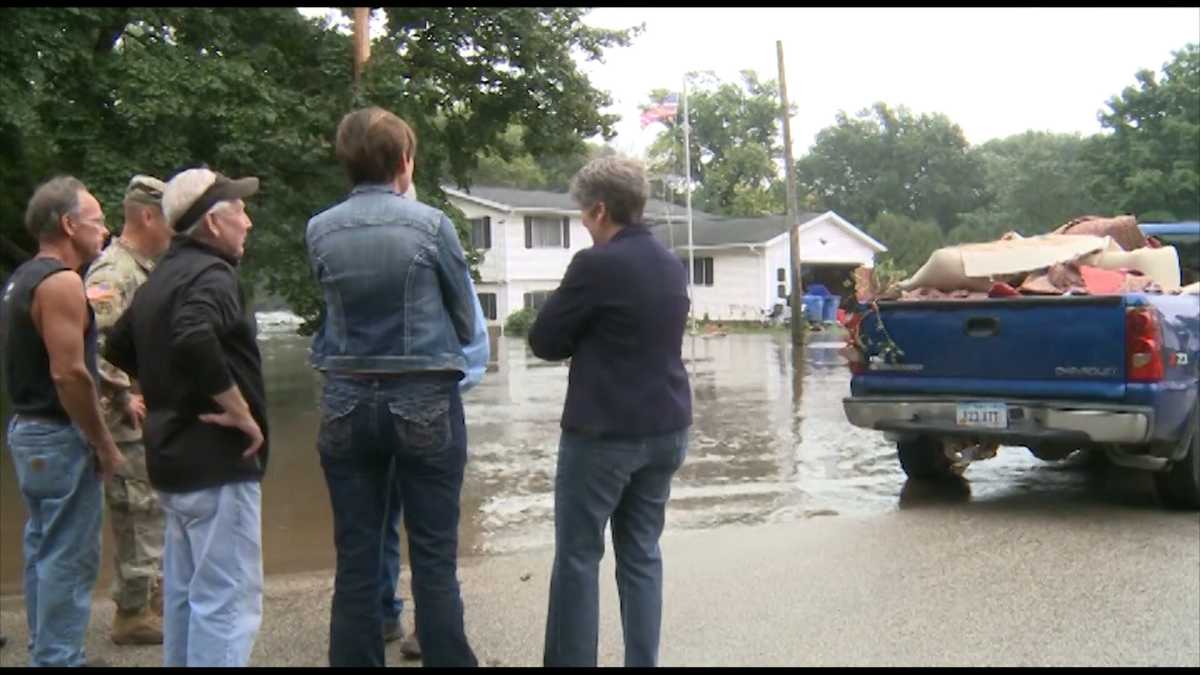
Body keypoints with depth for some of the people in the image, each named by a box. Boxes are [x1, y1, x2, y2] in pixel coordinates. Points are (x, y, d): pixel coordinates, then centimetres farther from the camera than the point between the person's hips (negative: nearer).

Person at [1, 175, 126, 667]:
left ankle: (44, 652, 27)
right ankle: (59, 658, 3)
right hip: (60, 437, -10)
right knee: (70, 558, -3)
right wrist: (104, 444, -16)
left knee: (45, 551, 17)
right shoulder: (61, 281, -17)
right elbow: (68, 374, -24)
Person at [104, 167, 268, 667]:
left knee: (185, 592, 18)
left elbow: (118, 349, 24)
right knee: (228, 599, -5)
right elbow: (194, 341, -34)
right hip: (217, 462, -10)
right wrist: (240, 410, -23)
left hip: (173, 458, 10)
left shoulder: (161, 277, 14)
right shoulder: (211, 274, -16)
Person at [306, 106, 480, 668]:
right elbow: (465, 320, 2)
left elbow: (334, 304, 9)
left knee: (355, 559, 9)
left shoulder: (320, 231, 1)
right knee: (434, 558, 4)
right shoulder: (429, 224, -7)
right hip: (425, 401, -3)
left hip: (346, 404, 3)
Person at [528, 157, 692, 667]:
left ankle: (572, 660, 8)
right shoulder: (672, 267, 9)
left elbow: (544, 341, -8)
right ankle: (643, 661, 17)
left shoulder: (596, 264, -14)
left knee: (578, 558, 3)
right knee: (642, 554, 13)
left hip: (603, 432, -7)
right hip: (665, 430, 7)